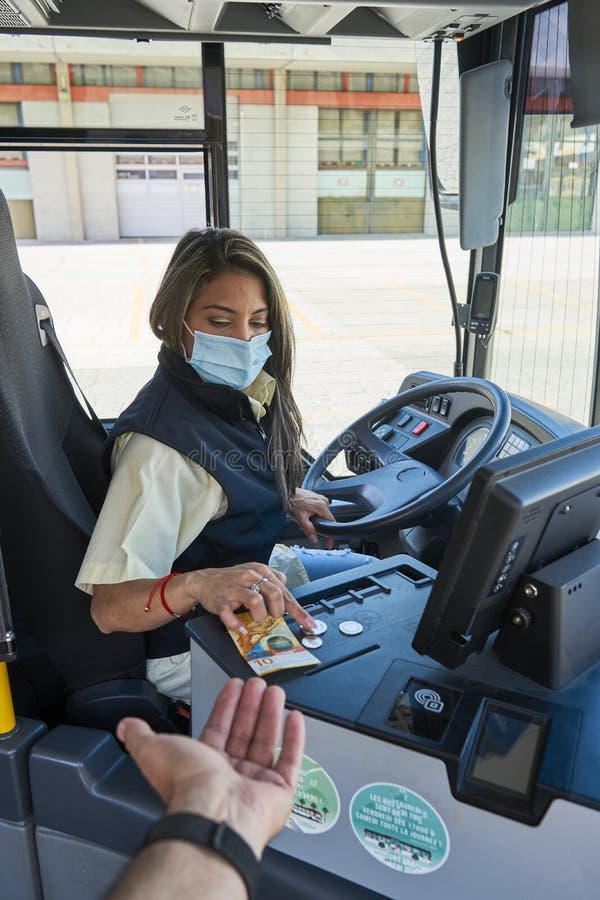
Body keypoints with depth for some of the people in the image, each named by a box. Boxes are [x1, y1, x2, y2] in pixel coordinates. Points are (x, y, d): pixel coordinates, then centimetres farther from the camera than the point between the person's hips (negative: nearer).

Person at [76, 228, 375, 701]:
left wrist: (286, 497, 0)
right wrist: (197, 584, -51)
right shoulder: (162, 448, -32)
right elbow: (109, 607, -34)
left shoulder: (231, 394, -5)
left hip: (258, 568, 9)